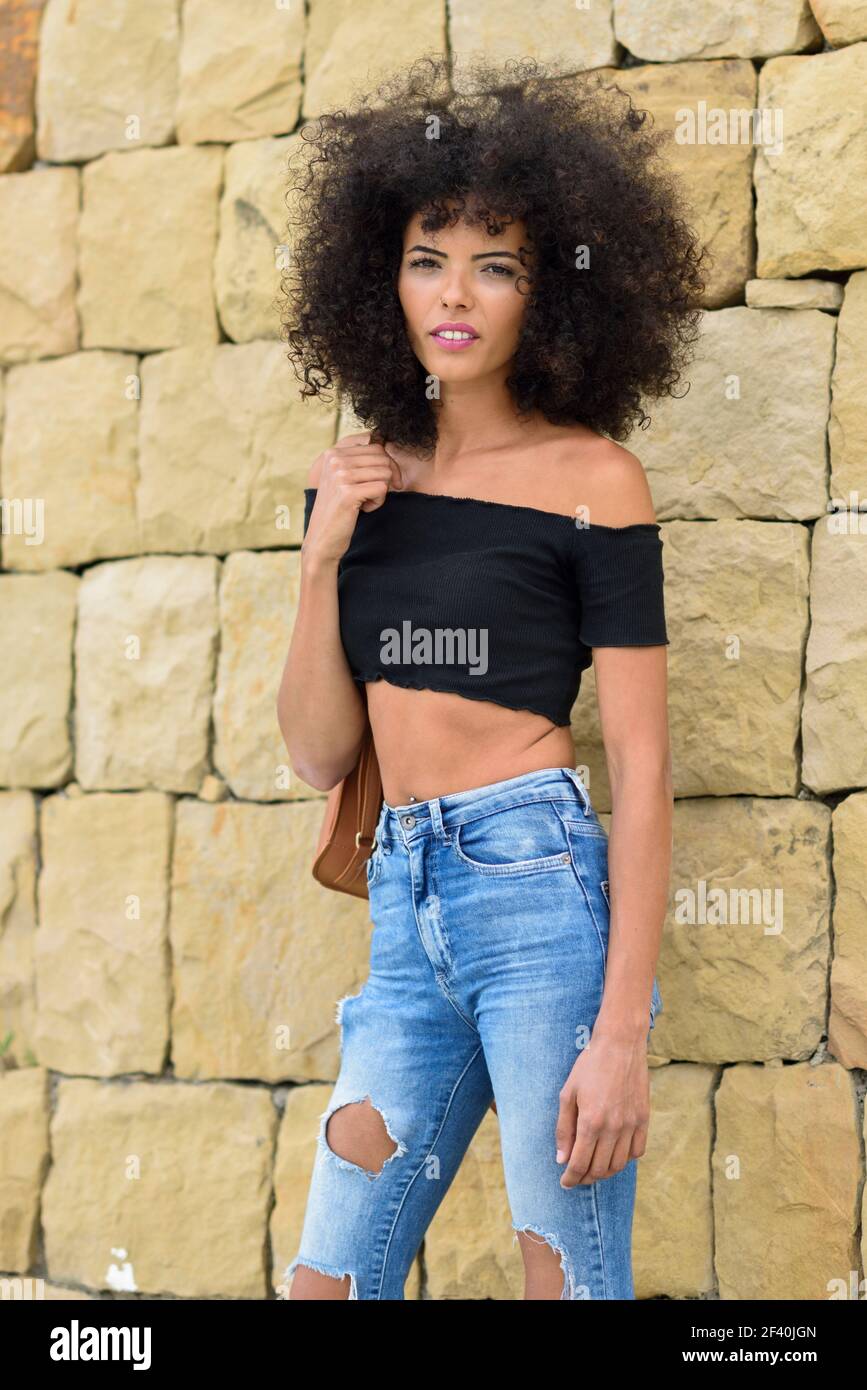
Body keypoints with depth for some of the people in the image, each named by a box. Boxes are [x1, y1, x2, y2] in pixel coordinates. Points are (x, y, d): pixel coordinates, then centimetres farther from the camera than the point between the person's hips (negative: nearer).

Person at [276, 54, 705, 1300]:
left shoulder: (589, 480, -3)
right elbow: (320, 753, 13)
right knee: (326, 1281, 7)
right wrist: (322, 560, -2)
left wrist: (622, 1032, -15)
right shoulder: (358, 477, 12)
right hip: (405, 908, 6)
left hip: (541, 886, -5)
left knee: (568, 1275, -4)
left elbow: (641, 767, -7)